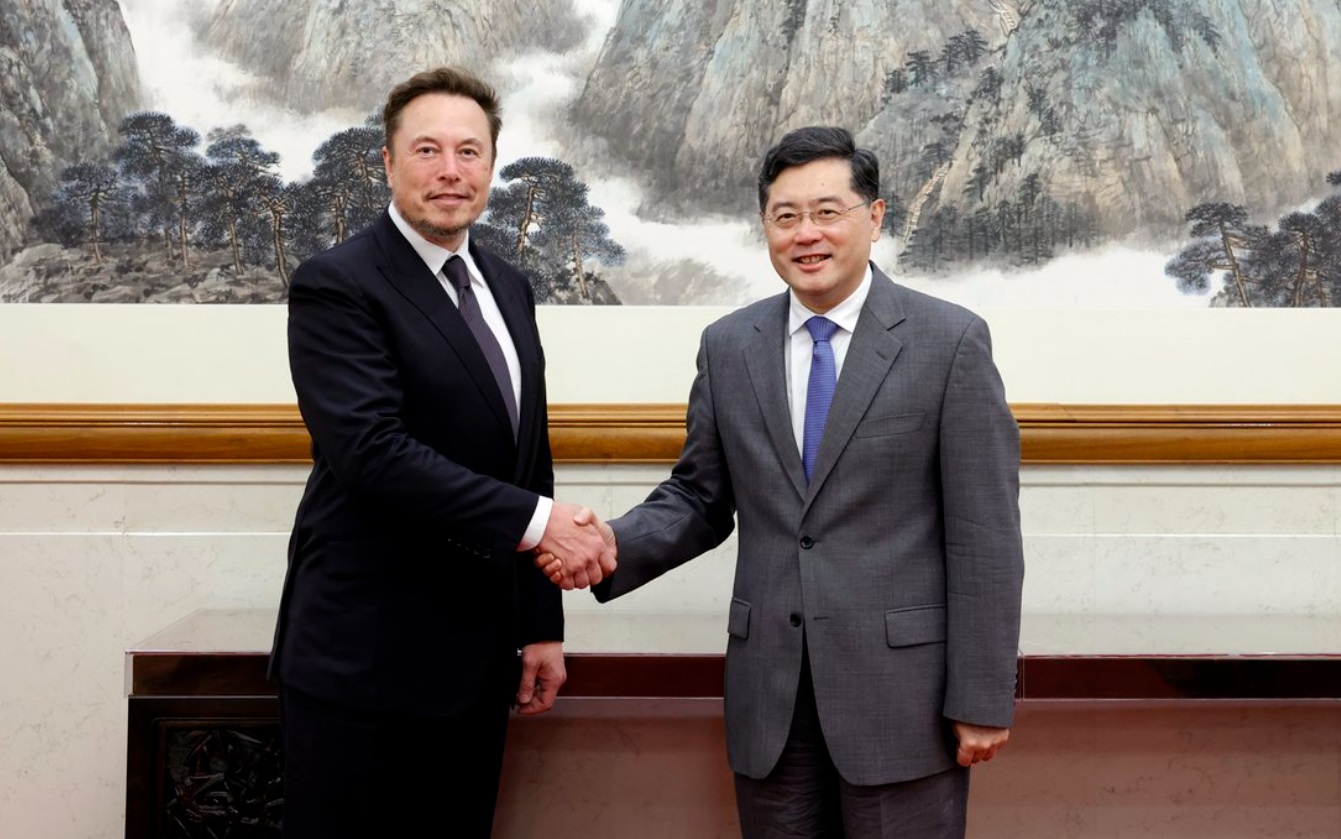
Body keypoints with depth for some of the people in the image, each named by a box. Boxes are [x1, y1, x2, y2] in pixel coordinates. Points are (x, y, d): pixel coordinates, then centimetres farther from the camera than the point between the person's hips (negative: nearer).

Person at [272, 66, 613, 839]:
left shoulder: (509, 288, 12)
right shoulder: (337, 285, -10)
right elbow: (372, 450, -23)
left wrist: (541, 624, 12)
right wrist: (535, 521, -22)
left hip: (479, 654, 7)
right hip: (367, 657, -6)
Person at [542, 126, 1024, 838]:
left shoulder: (950, 341, -5)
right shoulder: (727, 347, 6)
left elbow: (984, 535, -7)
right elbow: (697, 498, 10)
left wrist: (982, 699, -8)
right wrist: (615, 545, -10)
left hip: (901, 685, -3)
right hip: (768, 694, 3)